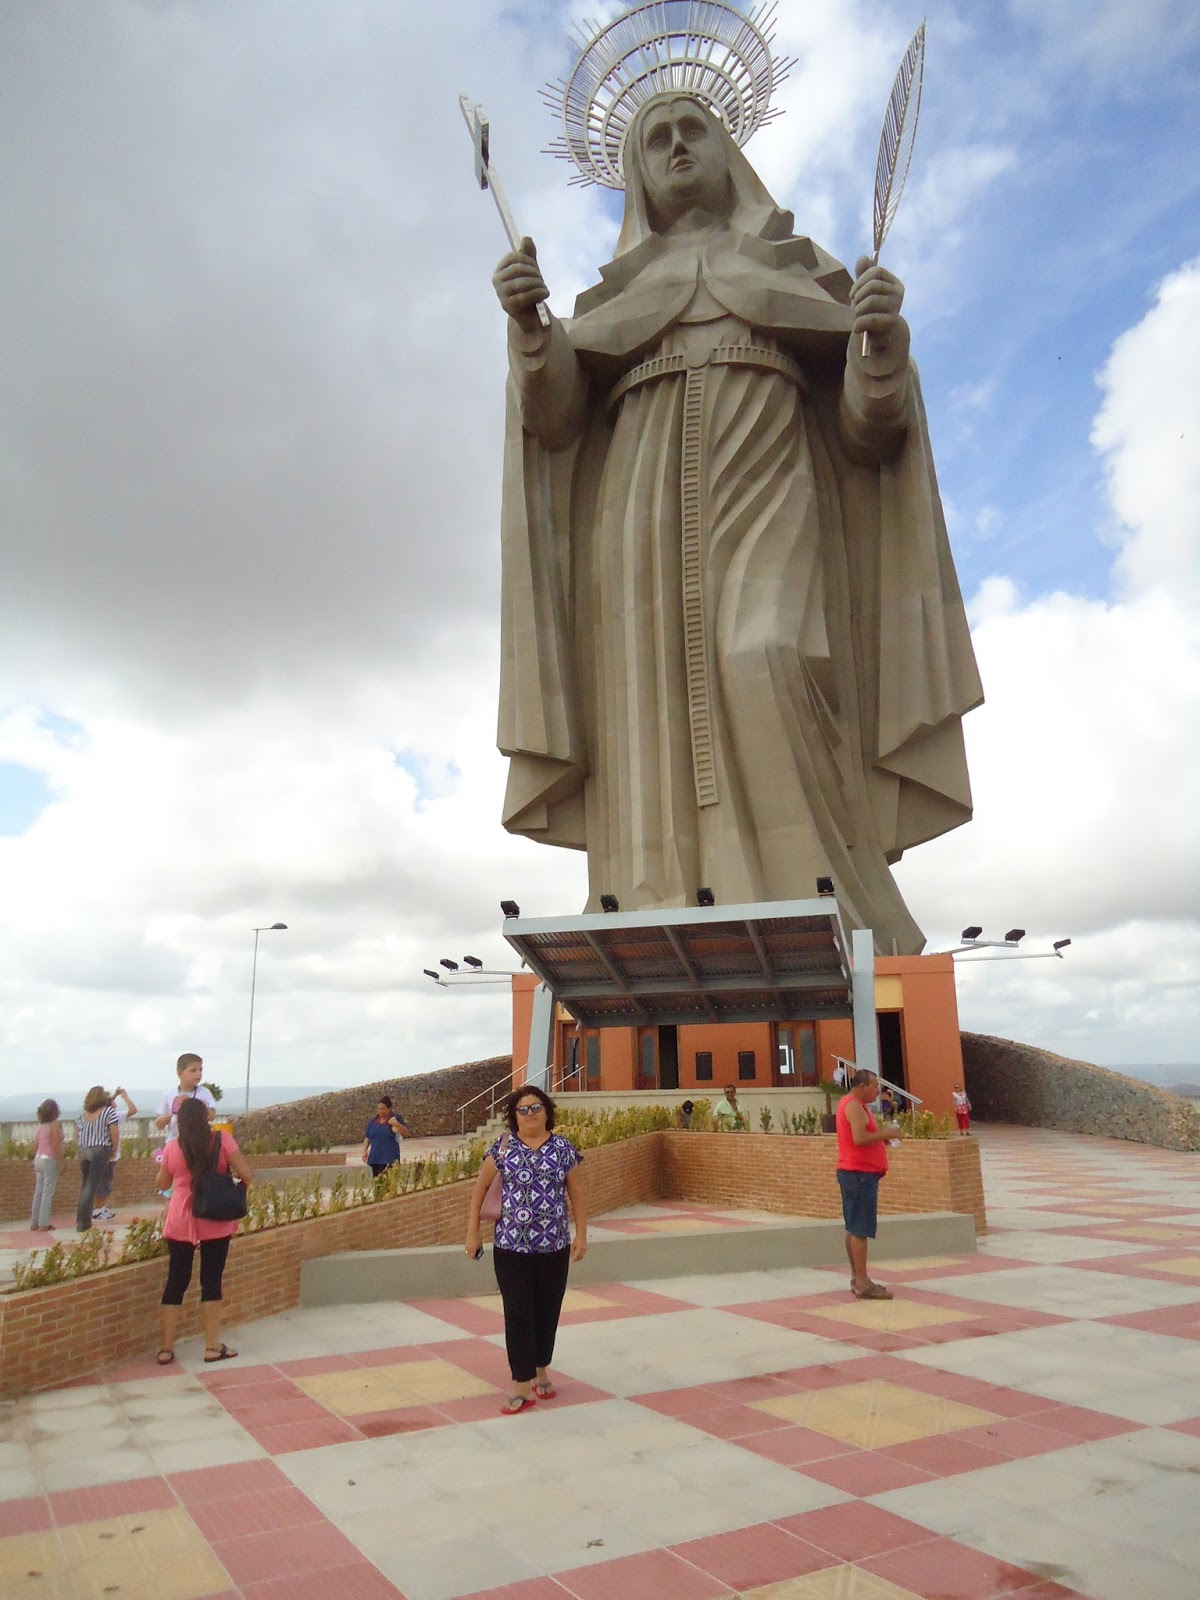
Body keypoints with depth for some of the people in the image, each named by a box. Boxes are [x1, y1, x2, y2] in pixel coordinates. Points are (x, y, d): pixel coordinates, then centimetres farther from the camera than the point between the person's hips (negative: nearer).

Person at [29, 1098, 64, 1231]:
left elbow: (35, 1145, 13)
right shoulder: (55, 1125, -13)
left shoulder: (40, 1125, 10)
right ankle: (43, 1224, -2)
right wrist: (61, 1162, -13)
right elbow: (56, 1146, -18)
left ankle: (34, 1223, 17)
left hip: (39, 1159, 8)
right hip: (50, 1160, -8)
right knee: (48, 1193, -3)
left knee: (38, 1192, 13)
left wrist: (37, 1161, 22)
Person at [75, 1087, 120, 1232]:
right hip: (100, 1150, -5)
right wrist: (114, 1151, -1)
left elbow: (76, 1134, 13)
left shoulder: (84, 1113, 12)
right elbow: (114, 1133, -10)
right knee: (91, 1187, -6)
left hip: (83, 1152, 5)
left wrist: (80, 1149, 19)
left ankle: (81, 1222, 17)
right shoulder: (108, 1111, -3)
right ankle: (83, 1223, -9)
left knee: (85, 1186, 14)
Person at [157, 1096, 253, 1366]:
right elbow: (247, 1176, -11)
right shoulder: (222, 1139, -8)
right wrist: (234, 1178, 10)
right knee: (211, 1281, 6)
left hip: (180, 1221, 2)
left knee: (176, 1281, 11)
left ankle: (166, 1349, 15)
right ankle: (212, 1347, 11)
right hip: (215, 1221, -2)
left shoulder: (172, 1147, -1)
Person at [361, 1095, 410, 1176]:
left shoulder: (395, 1119, 0)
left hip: (389, 1158, -5)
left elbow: (406, 1132, -8)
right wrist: (364, 1150, 4)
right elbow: (367, 1137, 16)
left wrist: (397, 1124, -24)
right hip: (375, 1157, 5)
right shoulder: (374, 1120, 13)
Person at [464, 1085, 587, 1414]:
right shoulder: (502, 1147, -2)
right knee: (518, 1315, -1)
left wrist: (581, 1235, 2)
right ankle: (522, 1385, 9)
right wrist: (472, 1232, 4)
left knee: (547, 1312, 12)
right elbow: (480, 1187, 5)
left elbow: (576, 1193, 6)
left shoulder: (563, 1148, 0)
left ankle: (541, 1370, 33)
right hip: (511, 1246, -1)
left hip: (554, 1247, 1)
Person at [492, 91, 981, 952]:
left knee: (765, 669, -28)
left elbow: (868, 424, 12)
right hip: (649, 513, 2)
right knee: (660, 713, -15)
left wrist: (884, 338, -9)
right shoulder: (617, 293, 29)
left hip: (767, 499, -1)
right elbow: (555, 412, 9)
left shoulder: (803, 266, 26)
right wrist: (529, 322, -9)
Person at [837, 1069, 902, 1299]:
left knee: (853, 1228, 13)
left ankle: (857, 1278, 19)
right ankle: (863, 1283, -7)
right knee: (860, 1230, -8)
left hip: (855, 1173, 11)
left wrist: (881, 1133, 10)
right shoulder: (855, 1106, -16)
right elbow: (859, 1138, -26)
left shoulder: (850, 1103, 17)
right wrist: (886, 1133, -15)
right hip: (860, 1174, -11)